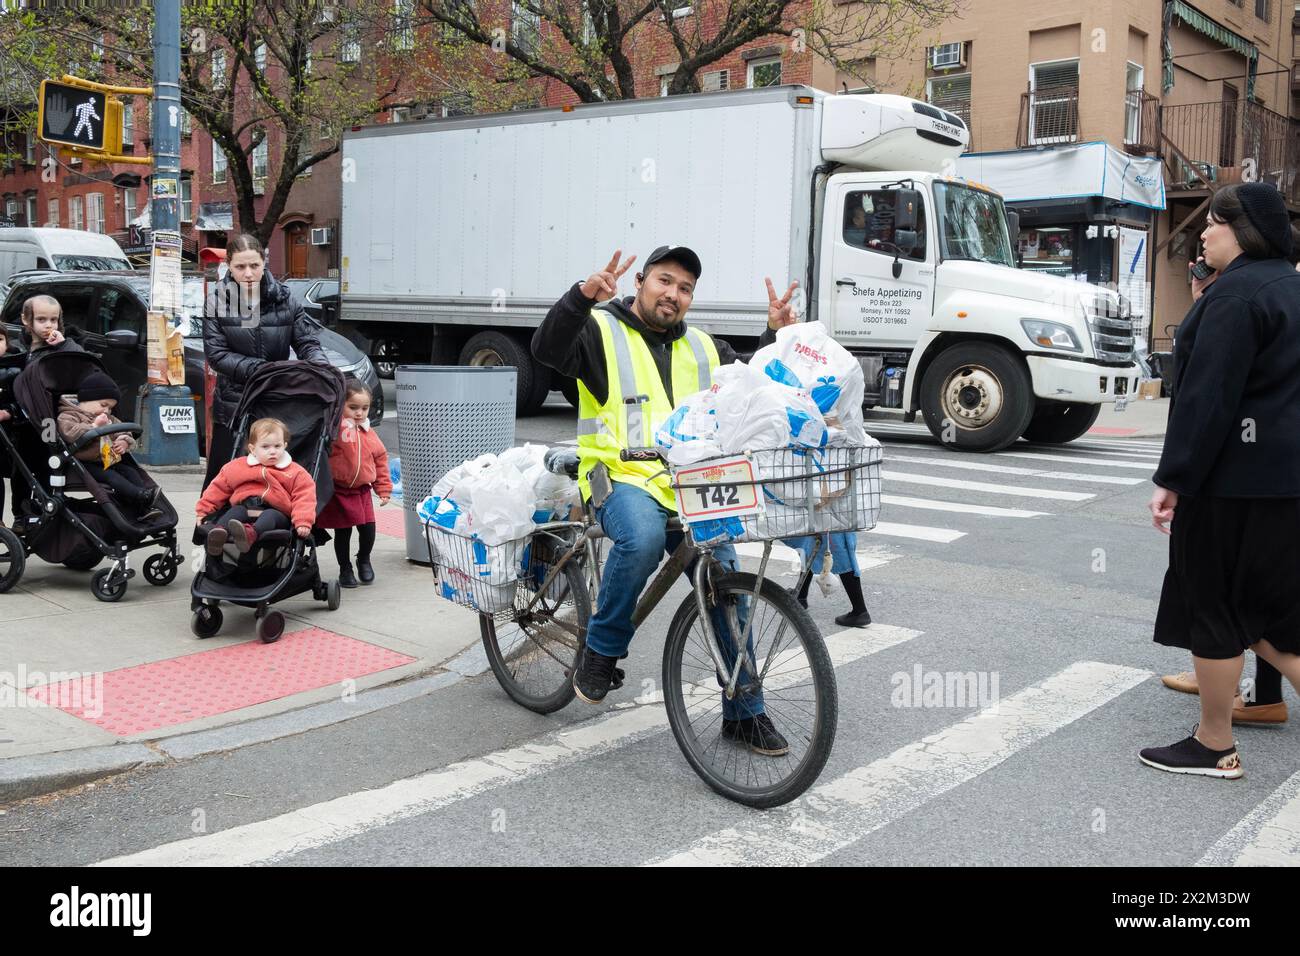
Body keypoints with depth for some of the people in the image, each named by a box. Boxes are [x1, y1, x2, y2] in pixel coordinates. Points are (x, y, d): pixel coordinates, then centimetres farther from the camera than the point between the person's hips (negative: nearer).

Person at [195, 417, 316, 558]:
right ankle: (218, 531, -55)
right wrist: (203, 509, 15)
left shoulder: (295, 472, 9)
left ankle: (251, 533, -64)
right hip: (245, 508, 3)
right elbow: (218, 489, 22)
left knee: (270, 515, -33)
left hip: (276, 511, -3)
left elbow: (304, 497, -2)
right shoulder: (236, 467, 17)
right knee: (235, 511, -26)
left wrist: (303, 522, -17)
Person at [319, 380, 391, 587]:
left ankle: (364, 560, 30)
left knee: (368, 529, 2)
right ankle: (345, 569, 25)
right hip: (338, 490, -4)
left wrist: (384, 489, 11)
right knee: (342, 532, 6)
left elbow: (380, 461, 11)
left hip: (362, 490, 4)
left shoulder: (369, 434, 5)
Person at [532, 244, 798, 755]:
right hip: (624, 478, -5)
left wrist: (776, 336, 9)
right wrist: (584, 295, -29)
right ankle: (601, 651, -14)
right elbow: (548, 348, -14)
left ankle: (744, 713, 11)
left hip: (690, 487, 5)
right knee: (642, 540, -38)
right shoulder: (602, 331, 6)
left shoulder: (705, 348, 22)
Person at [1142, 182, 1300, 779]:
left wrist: (1173, 478, -17)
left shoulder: (1236, 293, -15)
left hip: (1235, 478, -9)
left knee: (1211, 604, 2)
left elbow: (1208, 396, -20)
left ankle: (1214, 746, 13)